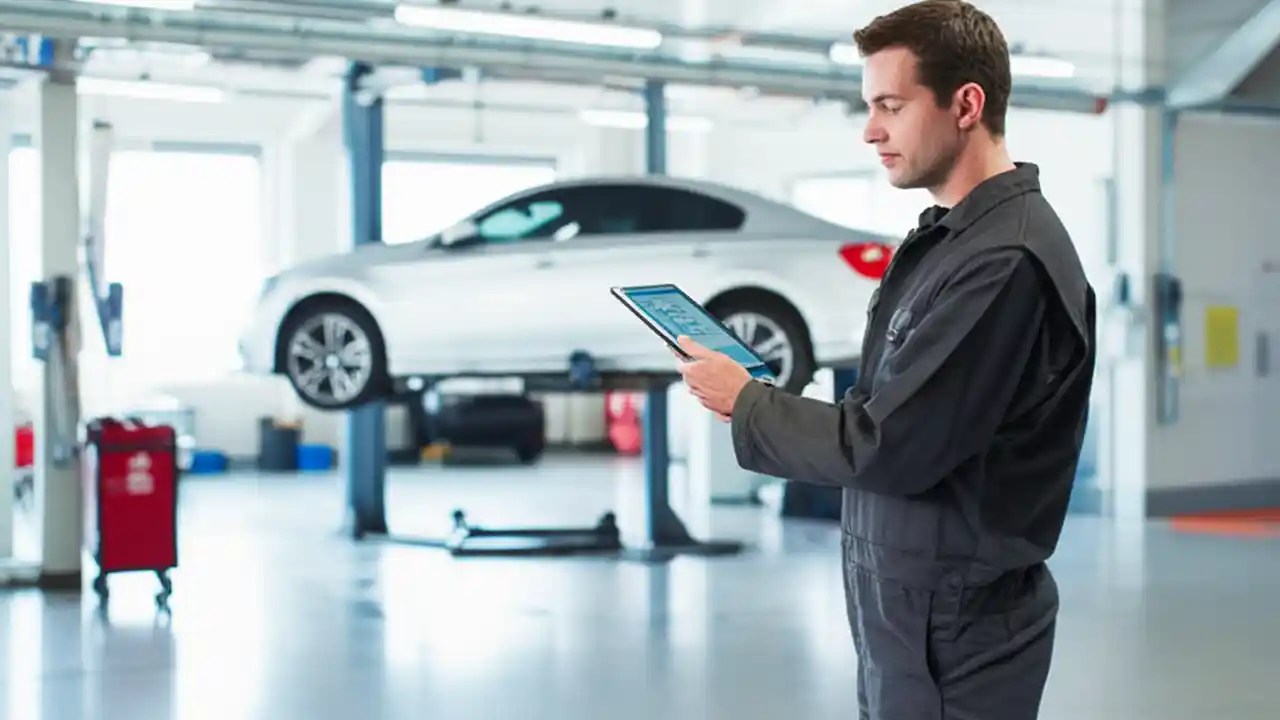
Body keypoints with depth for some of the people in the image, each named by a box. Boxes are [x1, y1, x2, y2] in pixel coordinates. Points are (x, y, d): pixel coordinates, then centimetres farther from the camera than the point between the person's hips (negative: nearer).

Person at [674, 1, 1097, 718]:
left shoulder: (1006, 262, -24)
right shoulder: (950, 234, 8)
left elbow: (887, 448, -23)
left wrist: (747, 403, -9)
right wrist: (764, 400, -5)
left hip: (950, 629, -9)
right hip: (904, 602, 9)